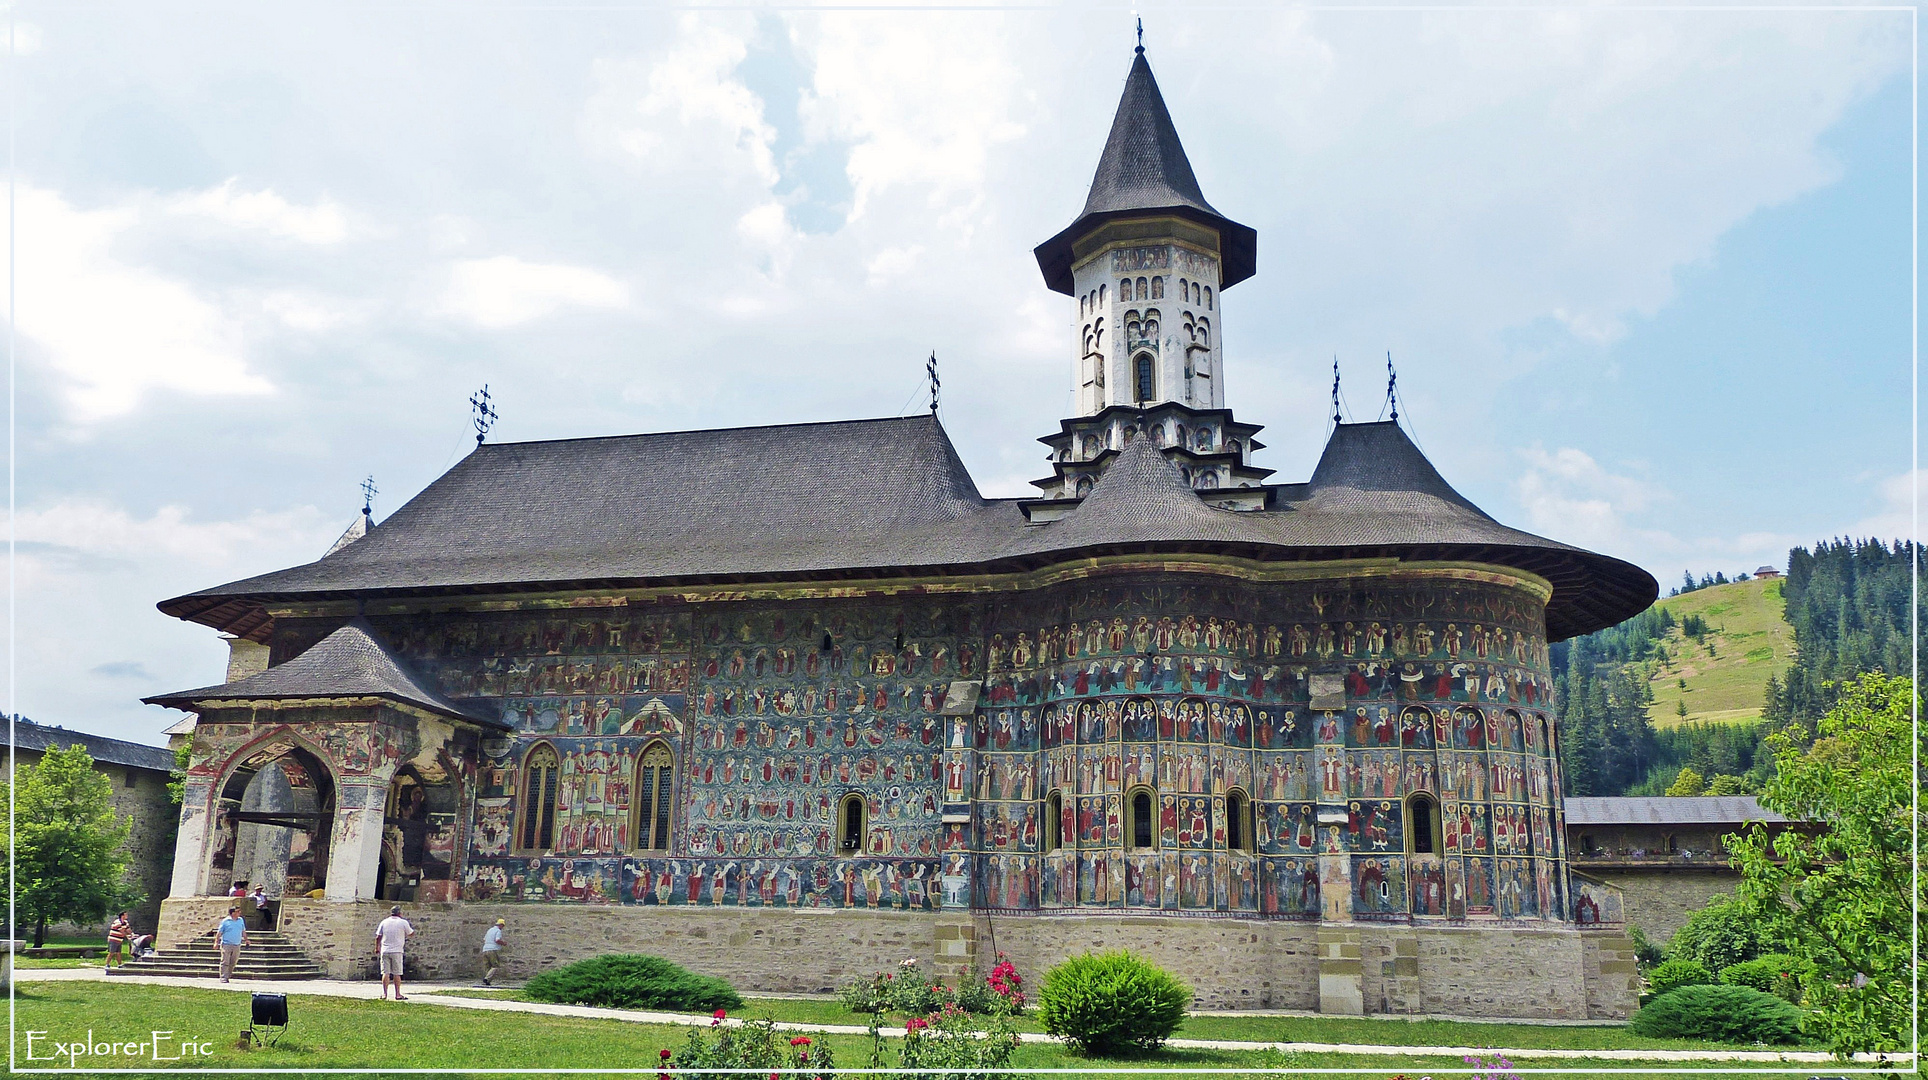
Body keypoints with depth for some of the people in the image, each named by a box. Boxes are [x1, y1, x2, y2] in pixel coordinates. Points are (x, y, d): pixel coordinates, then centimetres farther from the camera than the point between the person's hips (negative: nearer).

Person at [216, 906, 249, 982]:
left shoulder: (241, 920, 11)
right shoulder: (225, 921, -3)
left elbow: (243, 931, 22)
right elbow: (220, 932, -1)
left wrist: (246, 939, 21)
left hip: (237, 945, 5)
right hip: (226, 944, -5)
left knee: (233, 963, 6)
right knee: (225, 962, -6)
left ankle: (228, 976, 17)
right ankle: (223, 978, -4)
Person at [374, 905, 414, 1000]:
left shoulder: (384, 922, 6)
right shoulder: (403, 922, -1)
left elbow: (378, 937, 7)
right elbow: (411, 934, 7)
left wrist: (377, 949, 18)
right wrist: (413, 929, 27)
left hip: (385, 951, 2)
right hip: (397, 951, -2)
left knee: (385, 973, 4)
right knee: (397, 973, 3)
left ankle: (384, 994, -1)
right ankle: (397, 994, 5)